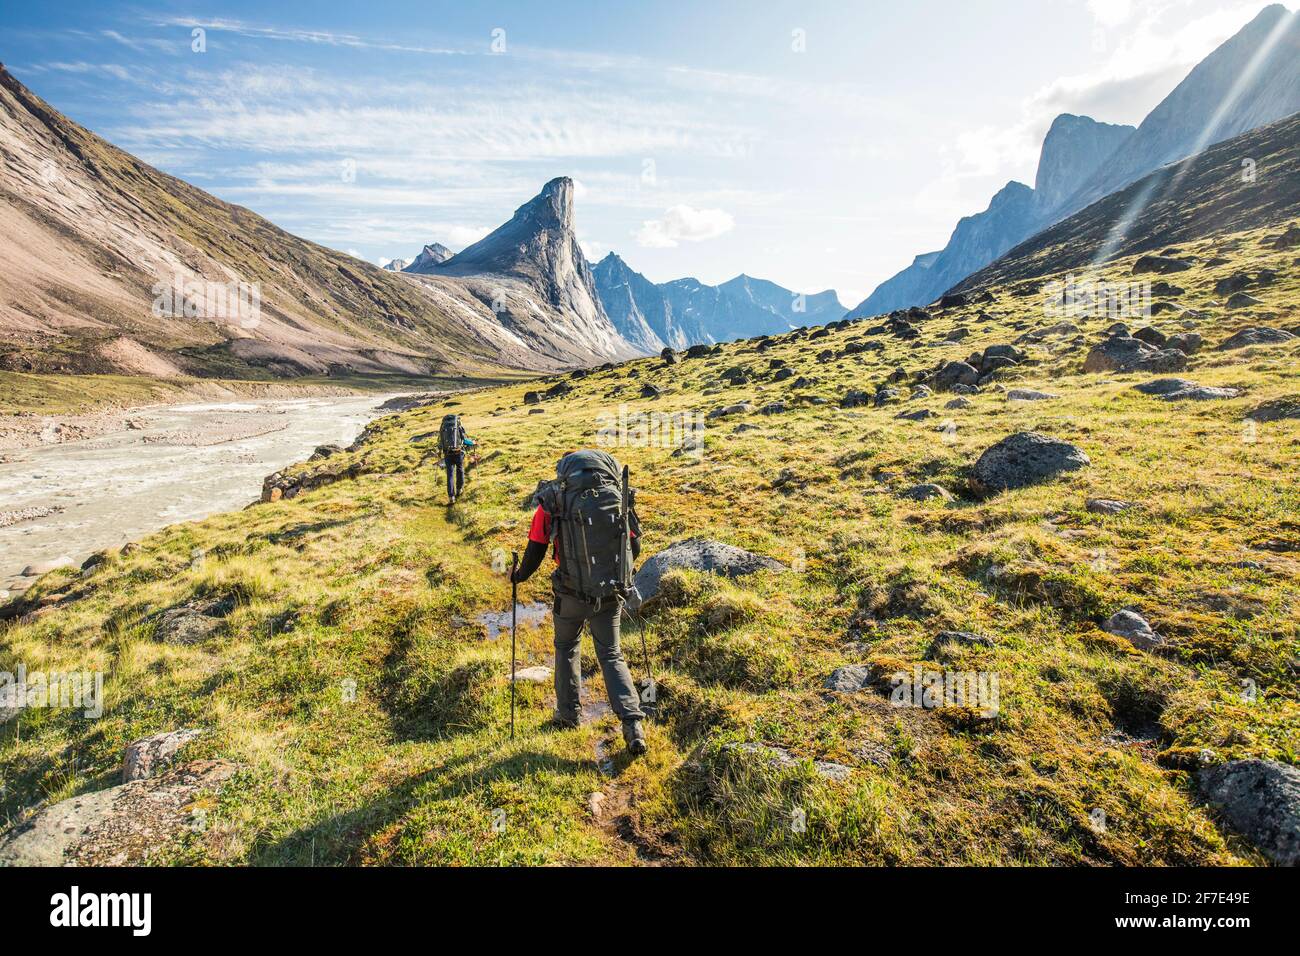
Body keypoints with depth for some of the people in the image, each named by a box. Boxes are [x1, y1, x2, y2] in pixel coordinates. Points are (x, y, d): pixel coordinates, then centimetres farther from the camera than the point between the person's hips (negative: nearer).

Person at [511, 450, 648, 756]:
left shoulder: (554, 501, -6)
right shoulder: (619, 498, 0)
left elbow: (536, 549, 0)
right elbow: (634, 547, 7)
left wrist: (520, 576, 20)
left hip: (571, 593, -1)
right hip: (611, 595, 1)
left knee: (567, 648, 25)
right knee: (611, 656, 15)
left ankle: (569, 713, 35)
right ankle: (633, 723, 3)